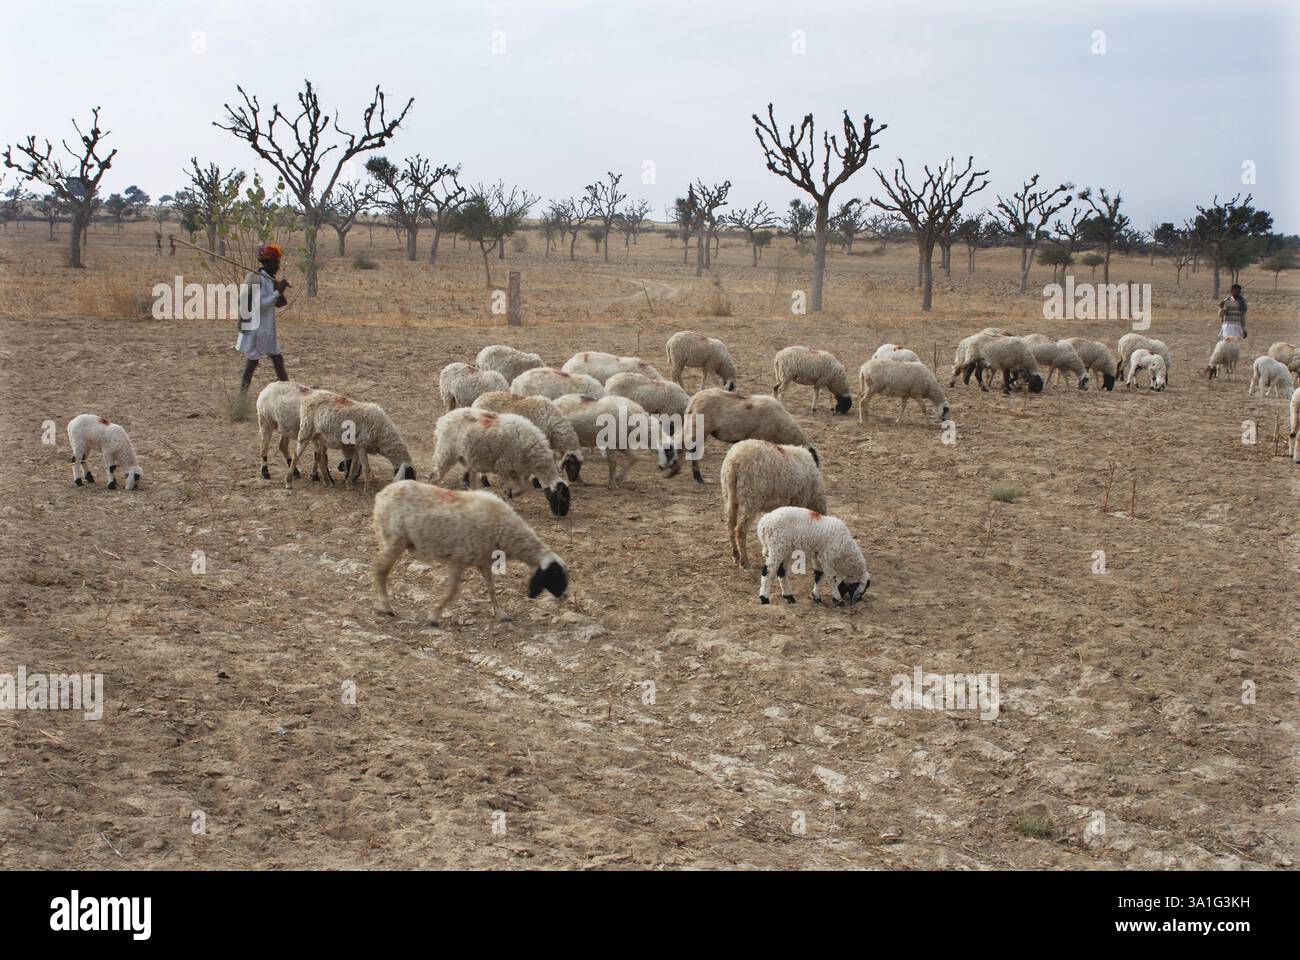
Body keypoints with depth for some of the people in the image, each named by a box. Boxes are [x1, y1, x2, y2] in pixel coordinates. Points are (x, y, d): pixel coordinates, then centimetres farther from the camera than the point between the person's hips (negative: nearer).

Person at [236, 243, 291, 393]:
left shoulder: (271, 280, 7)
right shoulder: (256, 279, -17)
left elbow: (280, 303, 13)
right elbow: (259, 305, -25)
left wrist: (280, 290, -6)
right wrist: (278, 292, -25)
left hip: (268, 331, 8)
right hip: (255, 330, -8)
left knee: (278, 360, 11)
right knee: (252, 362, -2)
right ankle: (243, 394, 5)